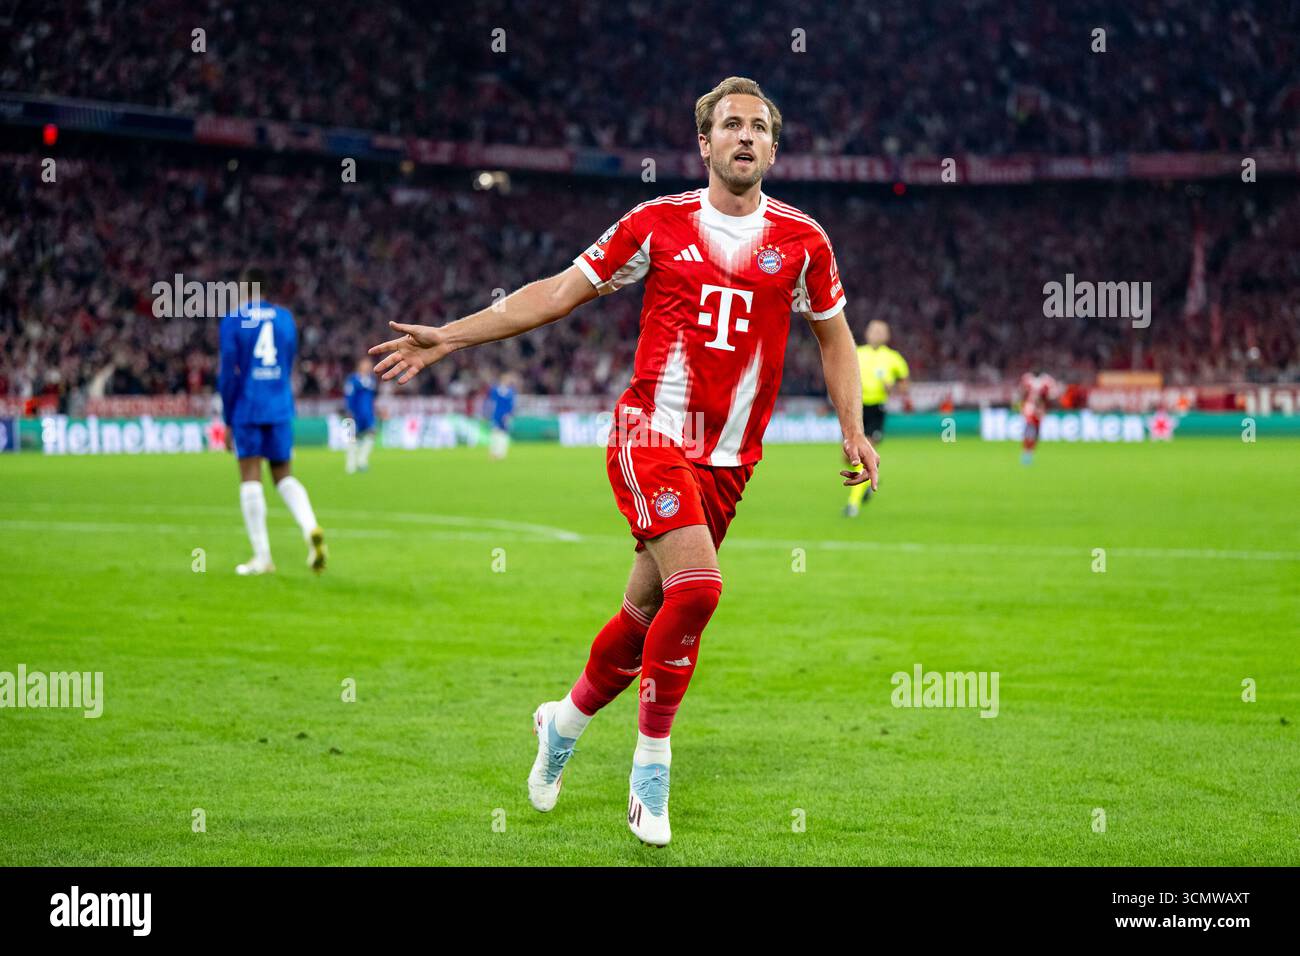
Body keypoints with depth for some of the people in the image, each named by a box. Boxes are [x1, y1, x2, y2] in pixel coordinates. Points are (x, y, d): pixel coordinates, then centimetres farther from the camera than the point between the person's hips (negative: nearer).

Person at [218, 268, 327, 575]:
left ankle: (262, 556, -5)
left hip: (246, 409, -4)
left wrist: (227, 420, -1)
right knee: (284, 476, 10)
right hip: (280, 410, 4)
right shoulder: (285, 317, 9)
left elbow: (228, 372, -7)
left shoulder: (233, 320, -4)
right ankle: (311, 528, -17)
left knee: (250, 478, 0)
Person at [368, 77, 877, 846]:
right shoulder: (659, 224, 1)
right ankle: (652, 766, -6)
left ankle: (567, 720, 35)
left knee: (649, 613, 7)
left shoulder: (801, 239, 5)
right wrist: (450, 337, 4)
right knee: (698, 588, -22)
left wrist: (854, 429, 8)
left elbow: (835, 336, 19)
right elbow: (558, 294, 7)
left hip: (729, 460, 3)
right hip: (652, 432, -3)